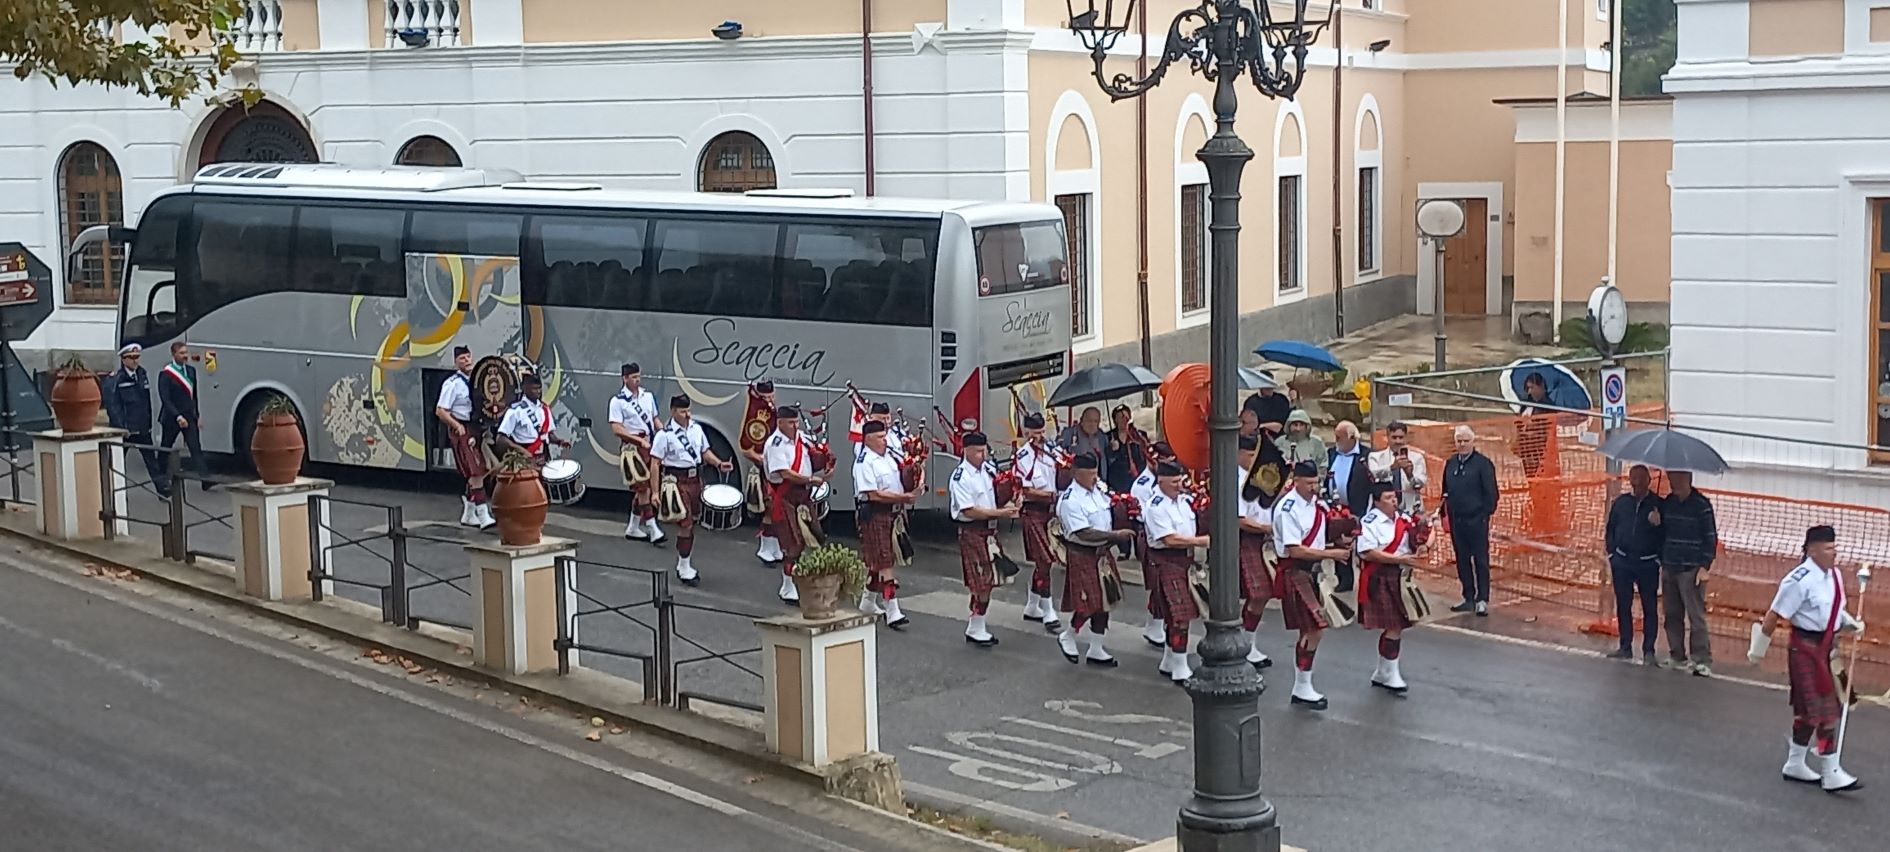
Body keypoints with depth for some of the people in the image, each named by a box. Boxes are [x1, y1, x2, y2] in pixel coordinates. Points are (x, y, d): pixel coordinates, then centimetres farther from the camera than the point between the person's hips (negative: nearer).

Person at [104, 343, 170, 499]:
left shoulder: (142, 375, 8)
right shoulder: (114, 379, -11)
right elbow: (112, 405, -15)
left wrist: (148, 422, 10)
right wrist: (121, 428, -19)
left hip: (142, 428, 5)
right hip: (123, 429, -5)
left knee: (151, 458, 5)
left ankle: (162, 488, 6)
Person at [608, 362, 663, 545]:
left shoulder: (648, 395, 10)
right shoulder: (618, 401, -7)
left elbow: (655, 420, 19)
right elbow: (617, 429, -12)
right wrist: (640, 440, -19)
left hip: (651, 443, 6)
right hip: (633, 446, -6)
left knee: (641, 488, 12)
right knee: (644, 488, -9)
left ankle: (633, 528, 22)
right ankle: (653, 530, -10)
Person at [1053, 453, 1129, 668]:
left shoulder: (1100, 489, 3)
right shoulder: (1070, 501, -21)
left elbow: (1109, 512, 23)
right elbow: (1084, 533, -25)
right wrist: (1115, 535, -27)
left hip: (1102, 553, 8)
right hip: (1082, 555, -8)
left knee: (1104, 601, 11)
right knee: (1088, 603, -5)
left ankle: (1096, 649, 22)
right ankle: (1068, 637, 22)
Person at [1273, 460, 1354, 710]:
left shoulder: (1316, 503, 9)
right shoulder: (1288, 509, -18)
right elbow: (1295, 550, -21)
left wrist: (1337, 546, 2)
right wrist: (1330, 553, -19)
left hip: (1313, 571, 9)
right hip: (1295, 573, -9)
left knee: (1310, 631, 11)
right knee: (1314, 630, -11)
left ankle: (1301, 688, 21)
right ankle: (1303, 688, -2)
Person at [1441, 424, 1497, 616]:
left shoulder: (1483, 463, -5)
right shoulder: (1450, 464, 13)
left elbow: (1491, 492, -6)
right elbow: (1445, 491, 18)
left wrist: (1486, 513, -11)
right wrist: (1444, 512, 9)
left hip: (1476, 520, -6)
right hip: (1456, 520, 6)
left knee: (1481, 560, -3)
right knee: (1462, 561, 10)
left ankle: (1482, 600, -1)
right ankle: (1469, 599, 16)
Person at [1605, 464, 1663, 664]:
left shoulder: (1658, 504, -3)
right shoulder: (1620, 502, 6)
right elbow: (1610, 530, 11)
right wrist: (1612, 556, 5)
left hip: (1648, 564, -3)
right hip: (1622, 562, 3)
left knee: (1649, 608, 1)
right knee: (1623, 606, 9)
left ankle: (1648, 650, 7)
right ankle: (1625, 647, 19)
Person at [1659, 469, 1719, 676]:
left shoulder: (1701, 505, -6)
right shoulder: (1667, 503, 10)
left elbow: (1711, 537, -5)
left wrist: (1704, 566, -11)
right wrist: (1661, 560, 12)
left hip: (1691, 570, -6)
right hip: (1669, 568, 6)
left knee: (1696, 616, -8)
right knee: (1672, 616, 7)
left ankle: (1702, 661, -8)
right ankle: (1677, 657, 15)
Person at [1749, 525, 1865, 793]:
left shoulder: (1835, 574, 6)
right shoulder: (1800, 580, -22)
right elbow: (1775, 615, -17)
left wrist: (1851, 623, 6)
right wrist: (1759, 648, -11)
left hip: (1827, 647, 9)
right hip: (1805, 648, -9)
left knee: (1808, 709, 17)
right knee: (1824, 710, -7)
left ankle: (1796, 764, 30)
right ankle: (1832, 774, -2)